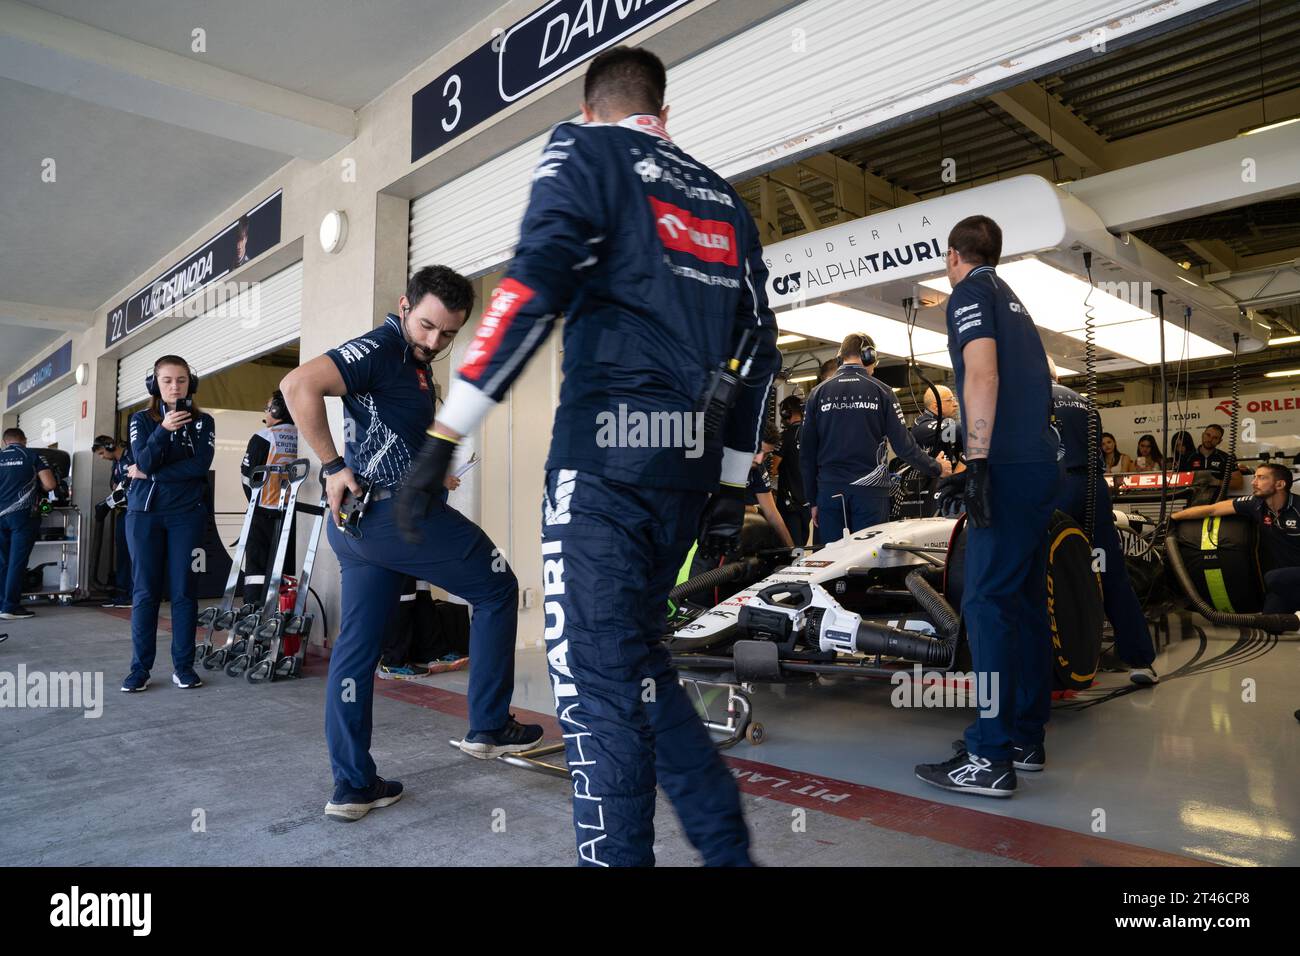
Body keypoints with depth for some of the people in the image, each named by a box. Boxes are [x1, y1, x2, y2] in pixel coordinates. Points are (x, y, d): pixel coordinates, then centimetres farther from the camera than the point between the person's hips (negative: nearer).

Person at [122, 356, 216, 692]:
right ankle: (140, 667, 9)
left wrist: (151, 474, -9)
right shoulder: (142, 420, 7)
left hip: (188, 514, -1)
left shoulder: (203, 421, 4)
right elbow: (144, 463, -9)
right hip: (144, 513, 1)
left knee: (184, 590, 1)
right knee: (145, 591, 2)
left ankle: (183, 665, 9)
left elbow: (200, 465, -11)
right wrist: (164, 430, -21)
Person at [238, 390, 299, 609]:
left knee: (257, 565, 2)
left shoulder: (263, 438, -10)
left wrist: (255, 503, 9)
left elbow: (247, 475, -6)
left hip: (265, 511, -4)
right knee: (286, 568, 11)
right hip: (294, 514, 4)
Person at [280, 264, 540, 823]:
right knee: (497, 589, 5)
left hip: (358, 523, 10)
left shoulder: (417, 363, 20)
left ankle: (352, 787, 16)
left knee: (356, 645, 8)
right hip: (397, 511, -10)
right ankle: (489, 727, 12)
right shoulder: (380, 348, -10)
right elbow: (299, 386, -23)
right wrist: (334, 467, -19)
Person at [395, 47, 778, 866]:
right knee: (635, 658, 17)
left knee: (597, 674, -1)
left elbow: (537, 284, -14)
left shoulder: (585, 151, 5)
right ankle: (725, 844, 22)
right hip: (691, 460, 7)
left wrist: (448, 430, -15)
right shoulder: (724, 197, 23)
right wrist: (734, 485, 21)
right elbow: (757, 348, 18)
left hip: (606, 449, -7)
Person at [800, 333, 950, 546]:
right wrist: (936, 468, 14)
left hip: (829, 491, 2)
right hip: (870, 490, -2)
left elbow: (807, 453, 5)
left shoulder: (818, 393, 6)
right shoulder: (881, 391, 0)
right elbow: (903, 444, -2)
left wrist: (813, 499, 11)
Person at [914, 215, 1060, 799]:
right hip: (1039, 463, 10)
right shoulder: (1012, 300, 26)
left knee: (987, 603, -11)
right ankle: (1026, 738, 17)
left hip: (1007, 466, -9)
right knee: (1025, 603, 10)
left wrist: (977, 462, -21)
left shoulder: (971, 291, 0)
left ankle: (989, 757, -10)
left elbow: (982, 375, -16)